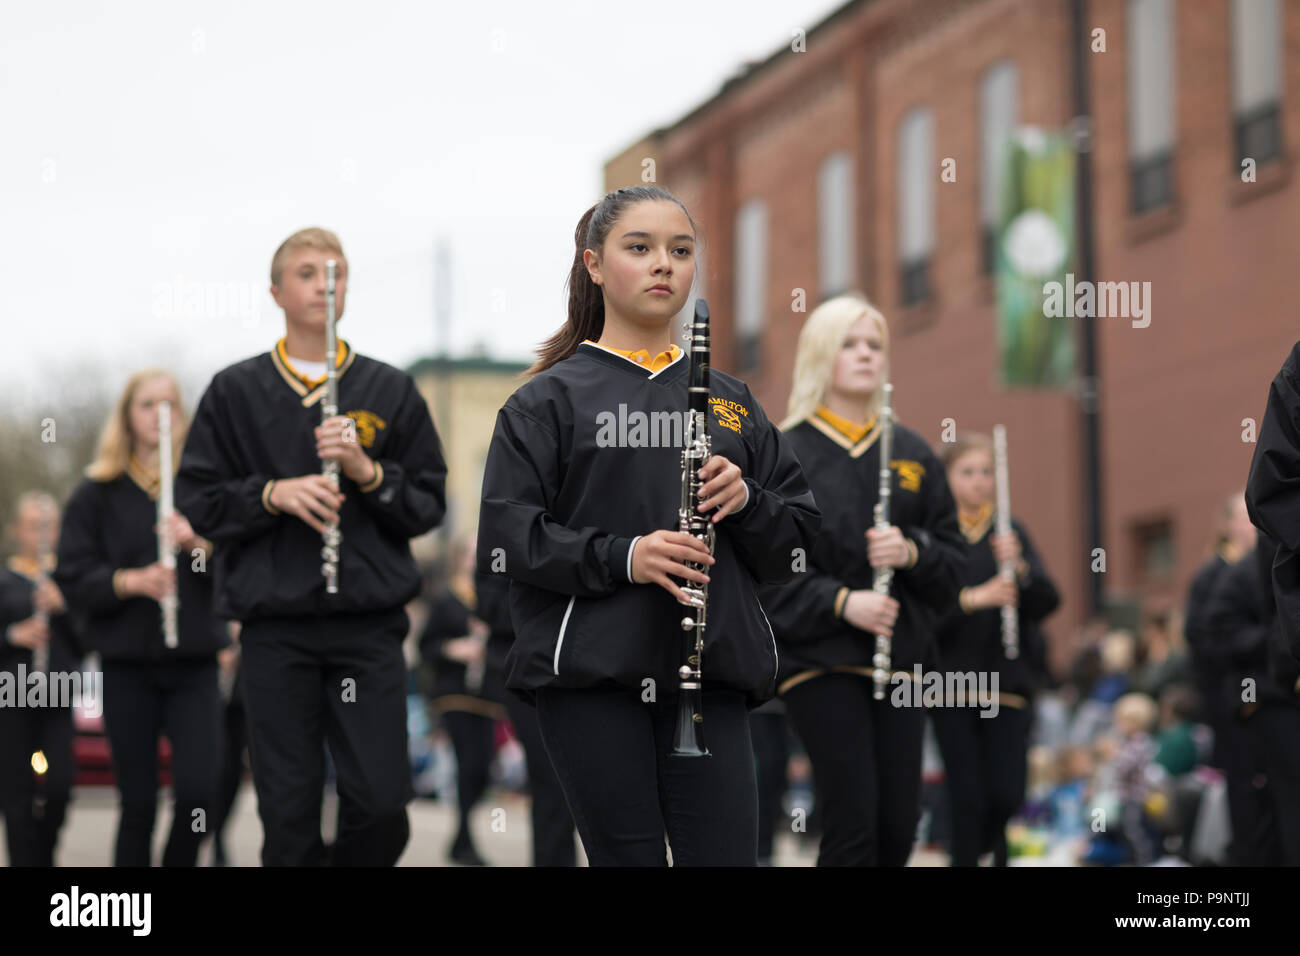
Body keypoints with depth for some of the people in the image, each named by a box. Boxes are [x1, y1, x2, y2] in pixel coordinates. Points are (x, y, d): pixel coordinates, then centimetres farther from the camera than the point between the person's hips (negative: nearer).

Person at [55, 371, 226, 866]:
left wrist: (197, 545, -15)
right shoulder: (97, 494, 5)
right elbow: (72, 578, -1)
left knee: (198, 790, -12)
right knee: (138, 803, 2)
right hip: (127, 664, -1)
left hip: (194, 661, 1)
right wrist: (130, 581, -17)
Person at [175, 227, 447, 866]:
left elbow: (430, 503, 9)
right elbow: (197, 500, 6)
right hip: (274, 627, 0)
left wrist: (368, 472, -8)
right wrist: (272, 493, -10)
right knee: (289, 818, -1)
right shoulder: (236, 392, 9)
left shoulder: (390, 391, 11)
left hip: (369, 622, 0)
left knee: (381, 806, -8)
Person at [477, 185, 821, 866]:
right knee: (628, 856, -2)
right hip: (592, 680, -3)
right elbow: (504, 542, -4)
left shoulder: (729, 401, 17)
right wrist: (621, 556, -17)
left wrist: (746, 499, -5)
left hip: (711, 676, 3)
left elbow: (794, 546, 16)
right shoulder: (551, 400, 5)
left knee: (727, 853, -4)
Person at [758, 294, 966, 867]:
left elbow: (954, 561, 12)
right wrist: (841, 602, -18)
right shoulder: (784, 454, 0)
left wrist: (912, 552, -9)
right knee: (853, 825, -13)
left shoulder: (912, 454, 13)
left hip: (902, 660, 5)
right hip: (820, 661, -4)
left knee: (897, 829, 1)